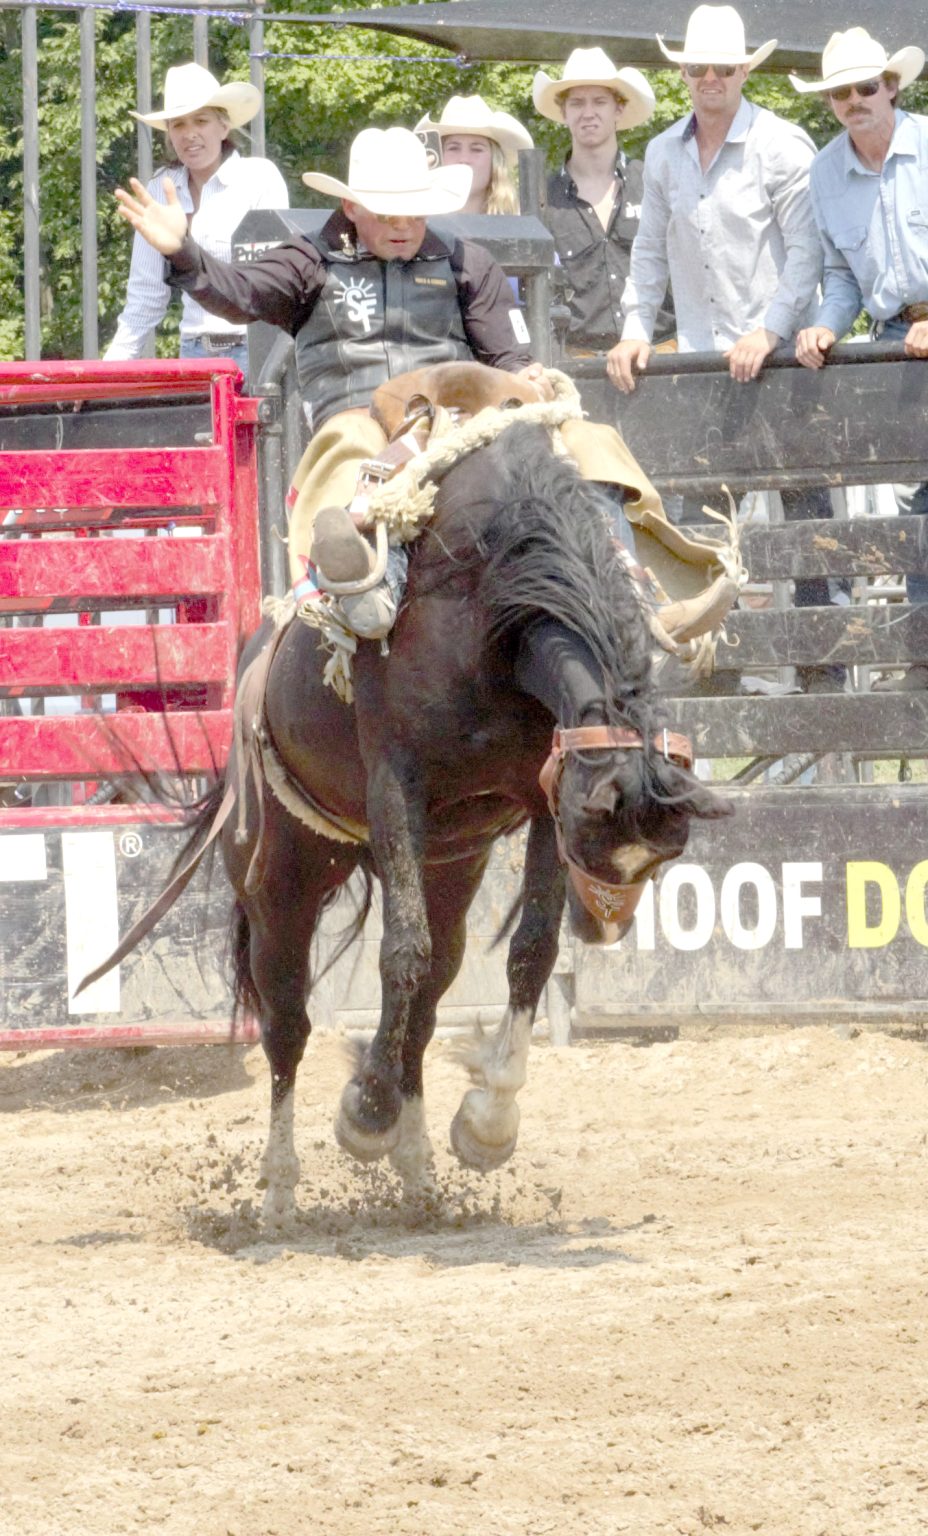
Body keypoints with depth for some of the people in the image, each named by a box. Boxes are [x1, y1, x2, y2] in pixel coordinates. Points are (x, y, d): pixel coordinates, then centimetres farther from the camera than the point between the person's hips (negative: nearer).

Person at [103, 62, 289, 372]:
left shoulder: (259, 178, 0)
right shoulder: (161, 189, 12)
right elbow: (146, 293, 17)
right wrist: (111, 368, 12)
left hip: (251, 350, -4)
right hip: (195, 352, 4)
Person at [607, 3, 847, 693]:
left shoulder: (782, 146, -6)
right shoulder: (665, 153, 11)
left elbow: (807, 250, -8)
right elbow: (652, 250, 19)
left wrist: (769, 333, -17)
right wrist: (636, 327, 8)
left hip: (778, 354, -5)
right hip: (701, 355, 5)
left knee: (803, 506, -2)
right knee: (700, 513, 1)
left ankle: (821, 666, 1)